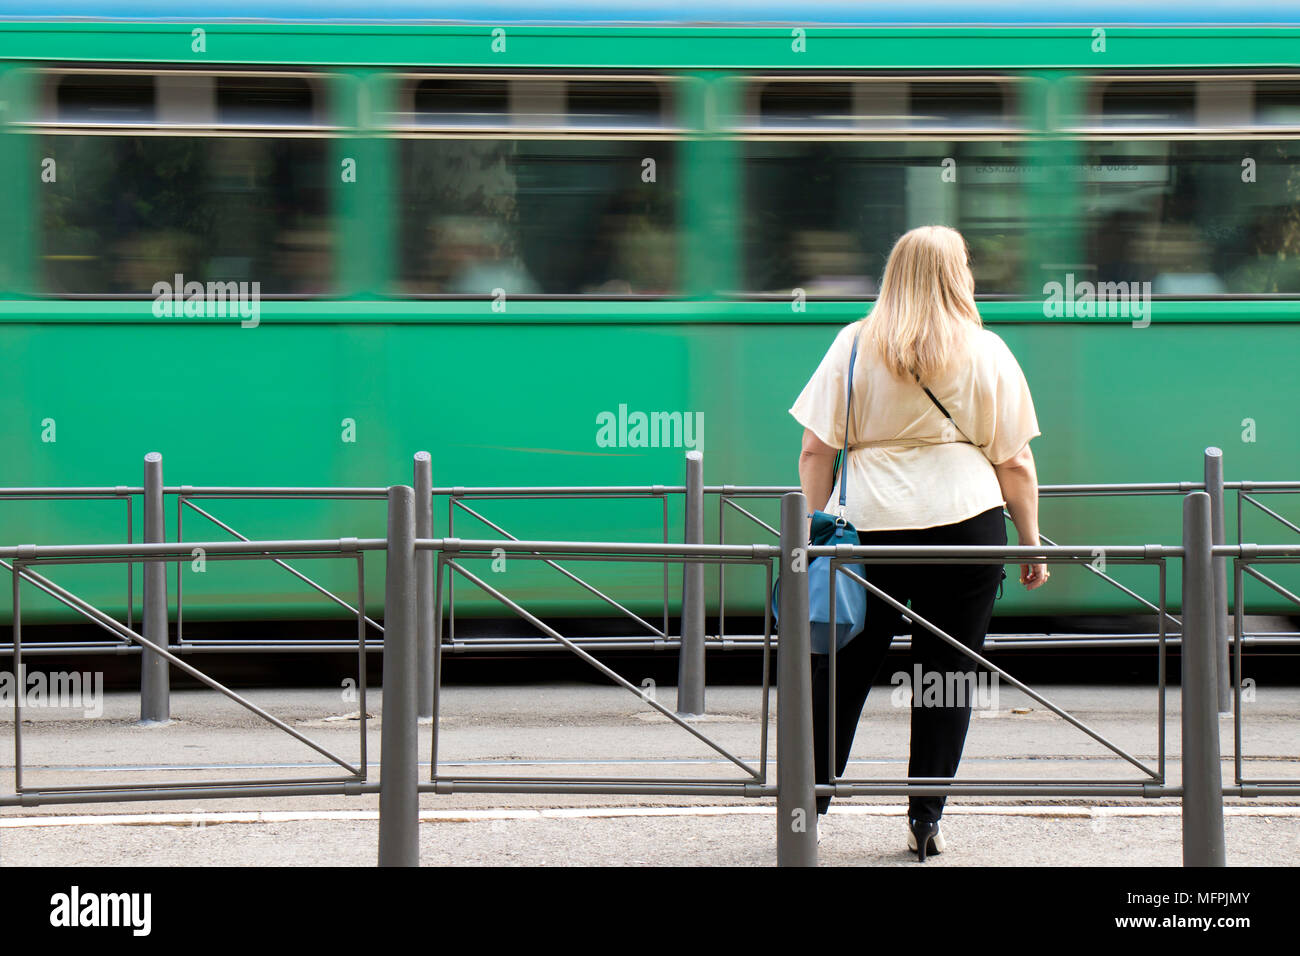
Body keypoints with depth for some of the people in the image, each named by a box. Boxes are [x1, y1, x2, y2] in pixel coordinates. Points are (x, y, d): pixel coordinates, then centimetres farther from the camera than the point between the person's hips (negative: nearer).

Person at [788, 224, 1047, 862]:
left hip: (869, 522, 1)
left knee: (841, 669, 10)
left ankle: (809, 803, 13)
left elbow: (815, 453, 2)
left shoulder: (854, 346, 4)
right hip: (966, 522, -1)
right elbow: (1014, 463, 4)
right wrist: (1031, 544, 12)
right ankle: (926, 821, 5)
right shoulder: (987, 353, 3)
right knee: (949, 674, 5)